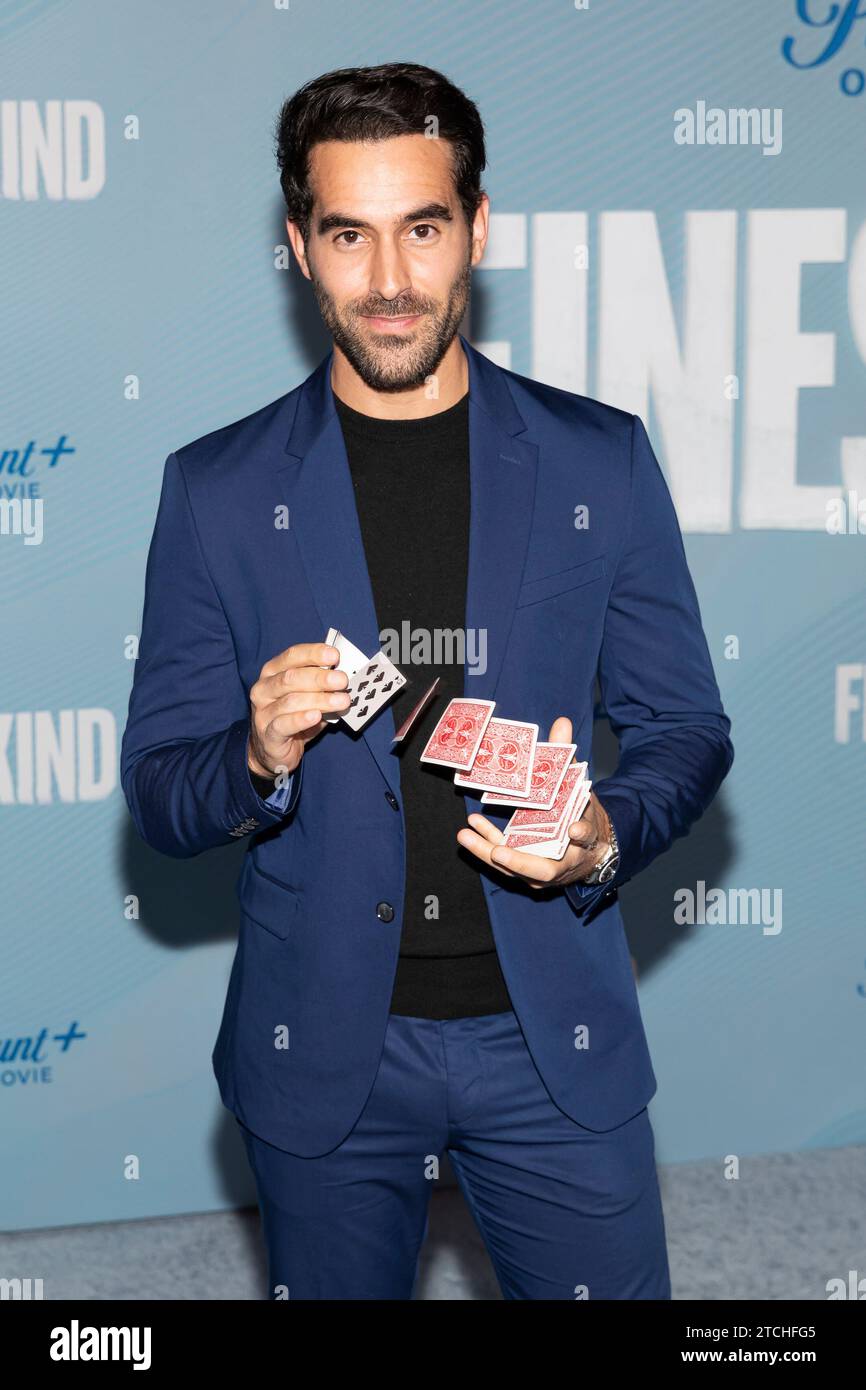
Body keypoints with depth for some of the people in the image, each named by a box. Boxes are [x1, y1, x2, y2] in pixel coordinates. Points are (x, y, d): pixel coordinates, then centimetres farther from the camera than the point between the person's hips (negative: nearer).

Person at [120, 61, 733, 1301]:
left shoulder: (600, 462, 0)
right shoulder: (217, 489, -2)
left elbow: (685, 723, 5)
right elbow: (157, 793, 0)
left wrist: (608, 835, -16)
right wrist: (258, 760, -22)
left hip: (556, 1041, 0)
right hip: (324, 1049, 0)